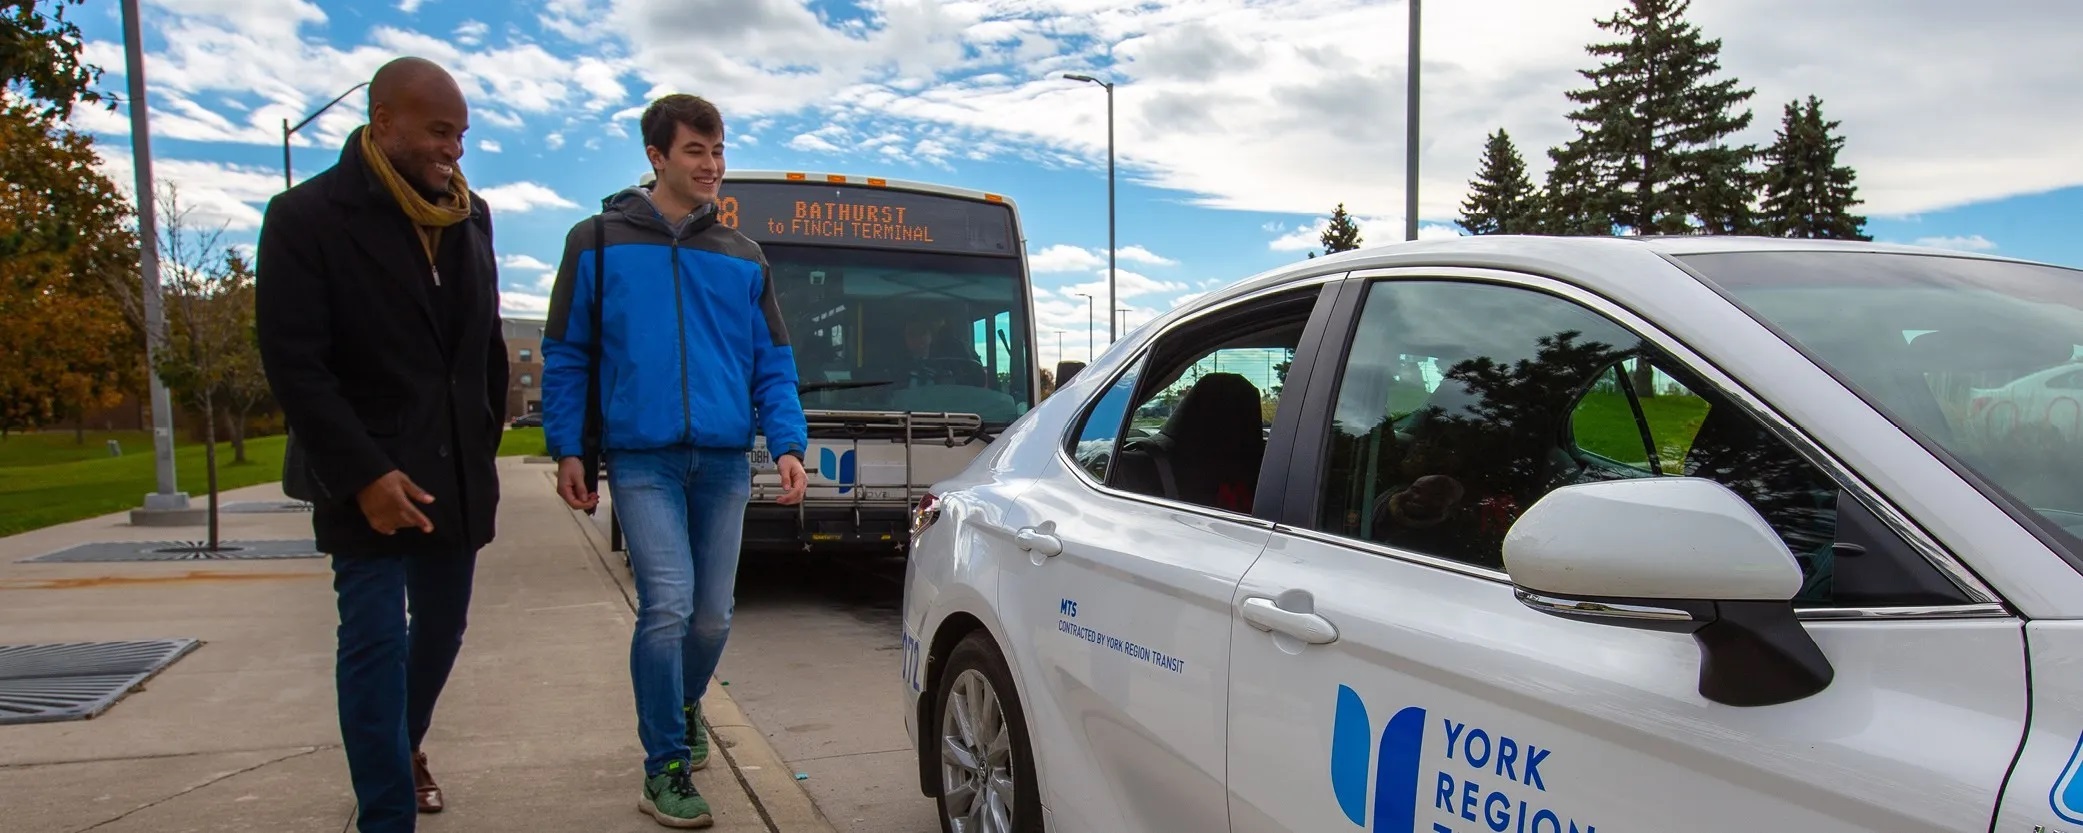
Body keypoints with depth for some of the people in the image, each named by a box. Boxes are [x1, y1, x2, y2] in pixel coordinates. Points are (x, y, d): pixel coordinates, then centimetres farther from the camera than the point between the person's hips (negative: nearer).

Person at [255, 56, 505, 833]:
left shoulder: (470, 217, 8)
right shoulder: (307, 216, -9)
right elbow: (293, 363, -13)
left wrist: (485, 446, 11)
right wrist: (363, 475, -19)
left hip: (456, 475, 5)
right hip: (372, 482, -5)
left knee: (441, 627, 15)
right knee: (374, 645, -3)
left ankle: (404, 742, 40)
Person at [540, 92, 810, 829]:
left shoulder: (742, 257, 11)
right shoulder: (598, 242, 4)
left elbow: (773, 365, 10)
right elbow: (566, 355, 6)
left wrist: (787, 445, -2)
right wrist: (568, 450, 0)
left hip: (725, 462, 3)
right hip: (642, 460, -3)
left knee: (712, 615, 9)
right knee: (668, 607, -12)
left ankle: (683, 705, 39)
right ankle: (666, 765, 5)